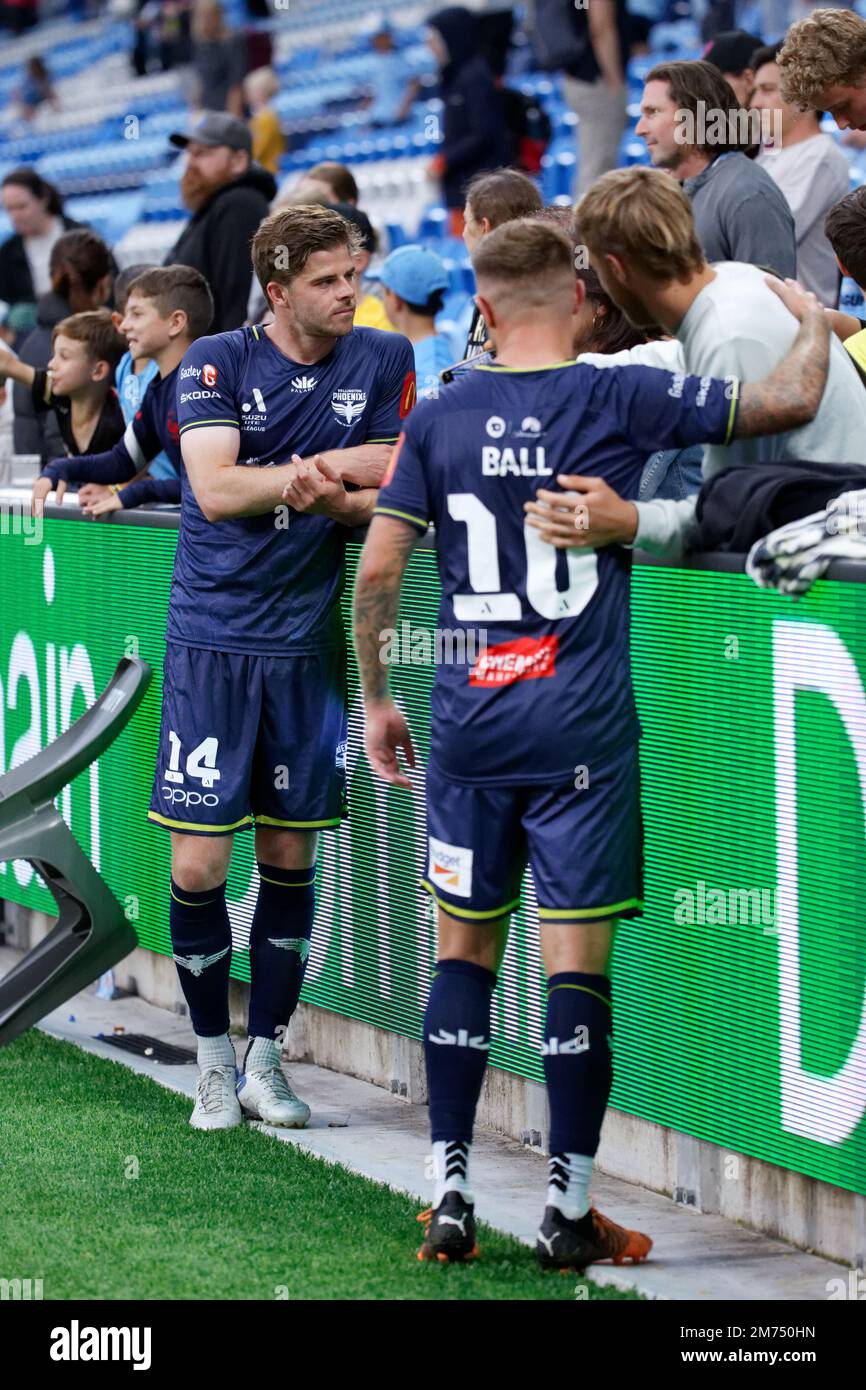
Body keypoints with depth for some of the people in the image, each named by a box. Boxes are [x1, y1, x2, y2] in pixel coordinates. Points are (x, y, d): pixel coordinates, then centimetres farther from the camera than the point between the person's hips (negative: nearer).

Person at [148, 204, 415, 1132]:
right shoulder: (218, 363, -3)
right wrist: (340, 465, -16)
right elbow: (215, 490, -15)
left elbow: (388, 504, 1)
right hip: (211, 641, -2)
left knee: (291, 861, 7)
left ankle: (265, 1060, 19)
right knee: (198, 866, -4)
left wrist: (328, 494, -19)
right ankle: (213, 1061, 13)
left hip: (307, 641, 2)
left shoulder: (383, 361, 4)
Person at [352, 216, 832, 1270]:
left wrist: (376, 699, 14)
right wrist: (813, 324, 19)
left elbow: (377, 570, 2)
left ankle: (449, 1198, 10)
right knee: (576, 958, 0)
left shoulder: (440, 419, 3)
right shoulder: (621, 400, -5)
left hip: (468, 723, 3)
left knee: (463, 951, 11)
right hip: (580, 730, -3)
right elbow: (792, 402, -2)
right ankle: (567, 1211, 2)